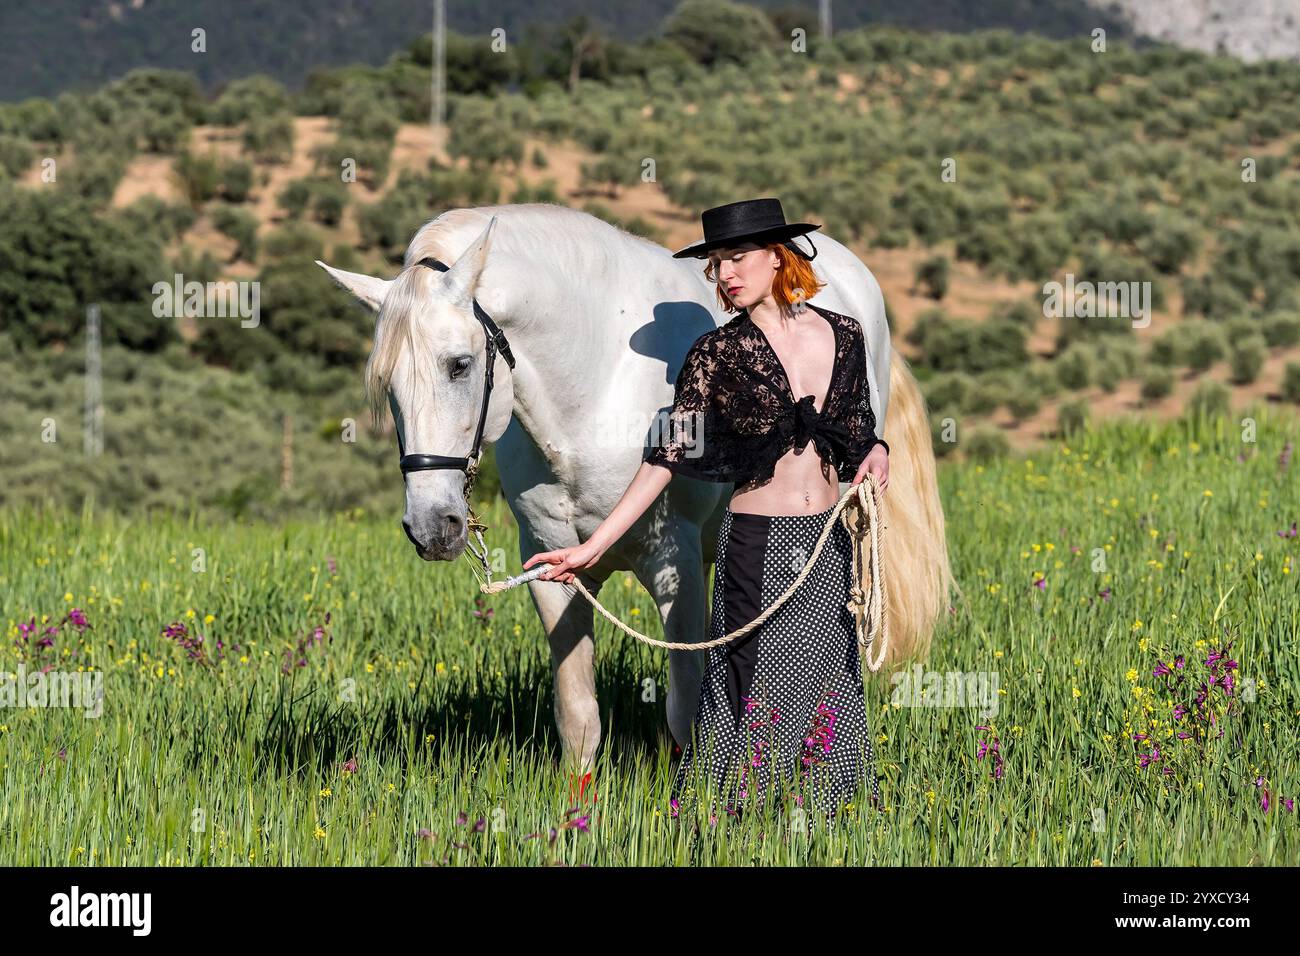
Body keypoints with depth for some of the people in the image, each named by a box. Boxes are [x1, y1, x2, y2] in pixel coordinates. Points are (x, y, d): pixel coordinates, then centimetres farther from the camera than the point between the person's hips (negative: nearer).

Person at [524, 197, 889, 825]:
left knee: (830, 690, 8)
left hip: (829, 546, 3)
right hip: (756, 546, -3)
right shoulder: (716, 355, -5)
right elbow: (667, 456, -7)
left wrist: (876, 454, -8)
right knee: (753, 690, -4)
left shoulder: (843, 335, 3)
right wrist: (593, 547, -13)